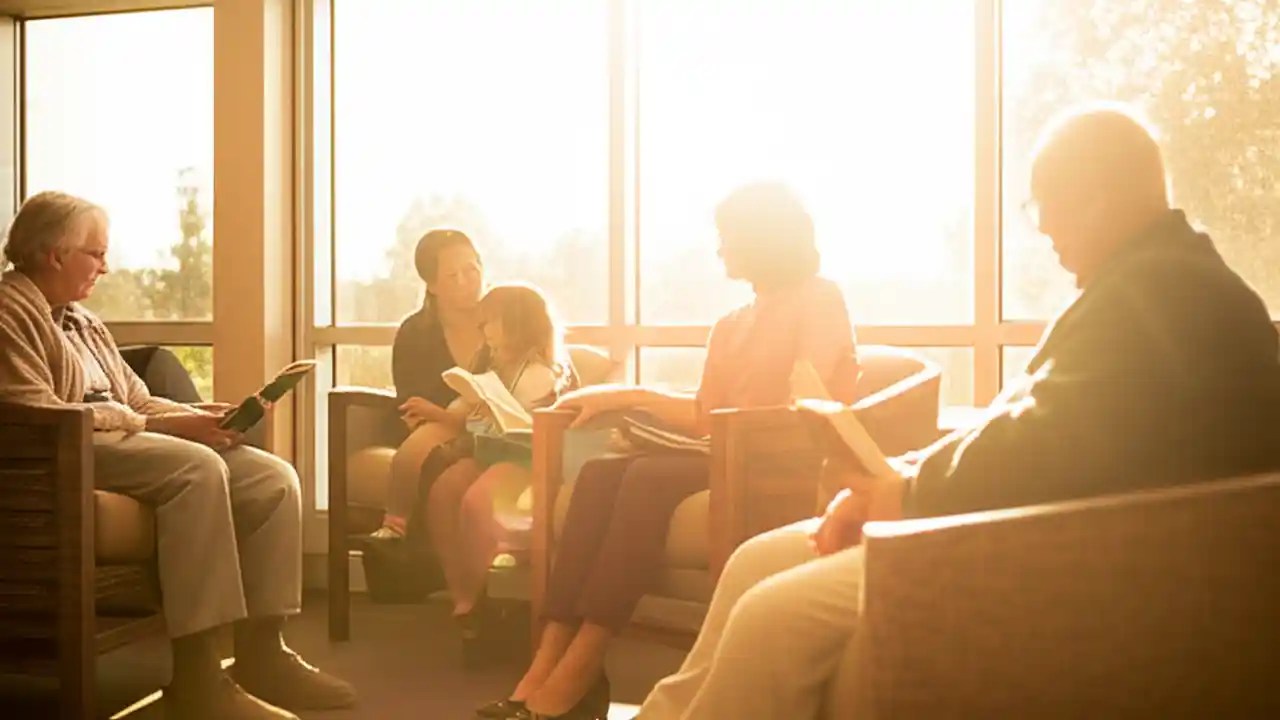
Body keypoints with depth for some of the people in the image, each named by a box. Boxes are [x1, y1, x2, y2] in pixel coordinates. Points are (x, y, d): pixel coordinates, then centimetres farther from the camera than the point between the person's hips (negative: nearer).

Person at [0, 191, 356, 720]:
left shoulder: (82, 319, 25)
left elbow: (136, 400, 21)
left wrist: (198, 416, 1)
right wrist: (153, 425, -19)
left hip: (122, 440, 9)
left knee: (273, 477, -8)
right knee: (197, 467, -35)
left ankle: (261, 654, -9)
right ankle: (195, 674, -35)